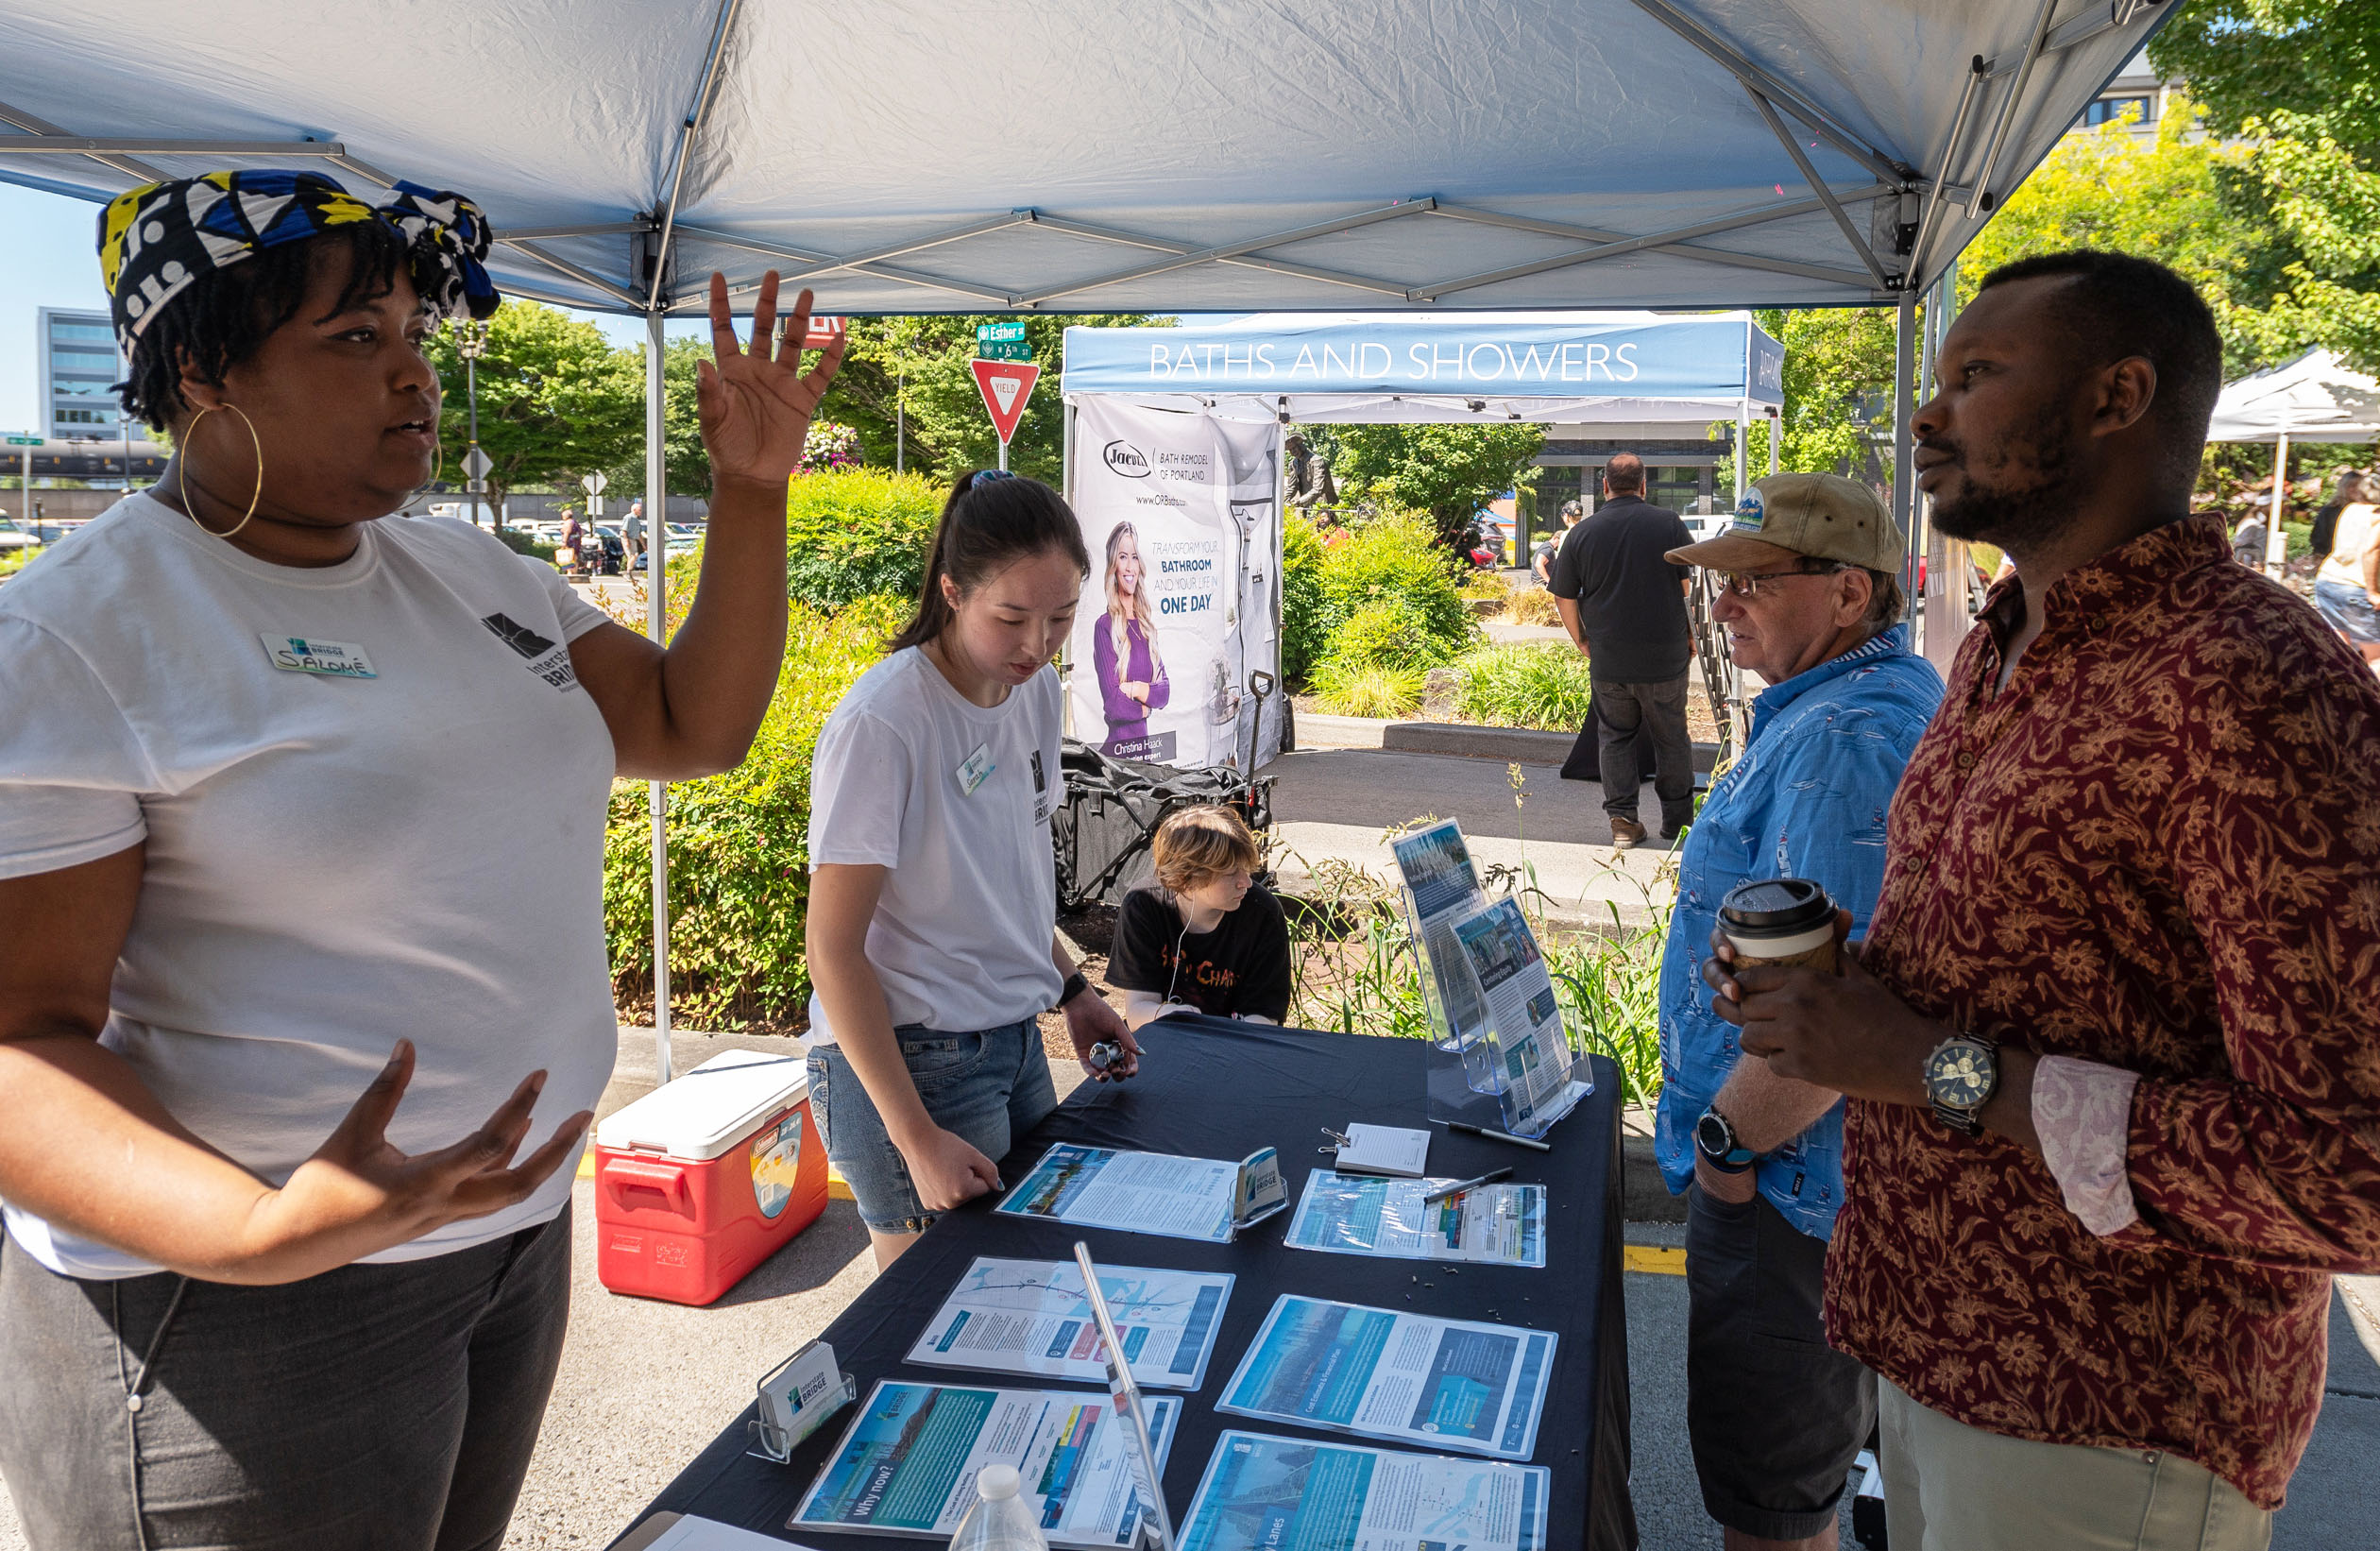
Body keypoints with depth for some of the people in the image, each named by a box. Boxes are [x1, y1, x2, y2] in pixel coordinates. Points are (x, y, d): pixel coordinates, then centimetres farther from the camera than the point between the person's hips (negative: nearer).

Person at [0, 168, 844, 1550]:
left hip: (515, 1227, 7)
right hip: (244, 1310, -7)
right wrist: (265, 1229, -35)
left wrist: (752, 494, -3)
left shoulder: (474, 575, 6)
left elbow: (696, 726, 8)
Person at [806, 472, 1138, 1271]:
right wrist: (916, 1139, -21)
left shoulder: (1036, 691, 2)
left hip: (1015, 1041, 7)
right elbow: (834, 950, -19)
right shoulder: (882, 724, -21)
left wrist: (1070, 988, 9)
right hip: (909, 1059, -7)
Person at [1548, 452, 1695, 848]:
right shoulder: (1669, 523, -4)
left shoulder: (1581, 534, -2)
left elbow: (1564, 598, 1)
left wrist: (1583, 641, 15)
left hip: (1608, 659, 1)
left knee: (1614, 737, 12)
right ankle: (1677, 817, 21)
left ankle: (1623, 820, 10)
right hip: (1665, 657, 0)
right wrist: (1688, 633, 14)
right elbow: (1687, 585, 1)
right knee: (1671, 737, 13)